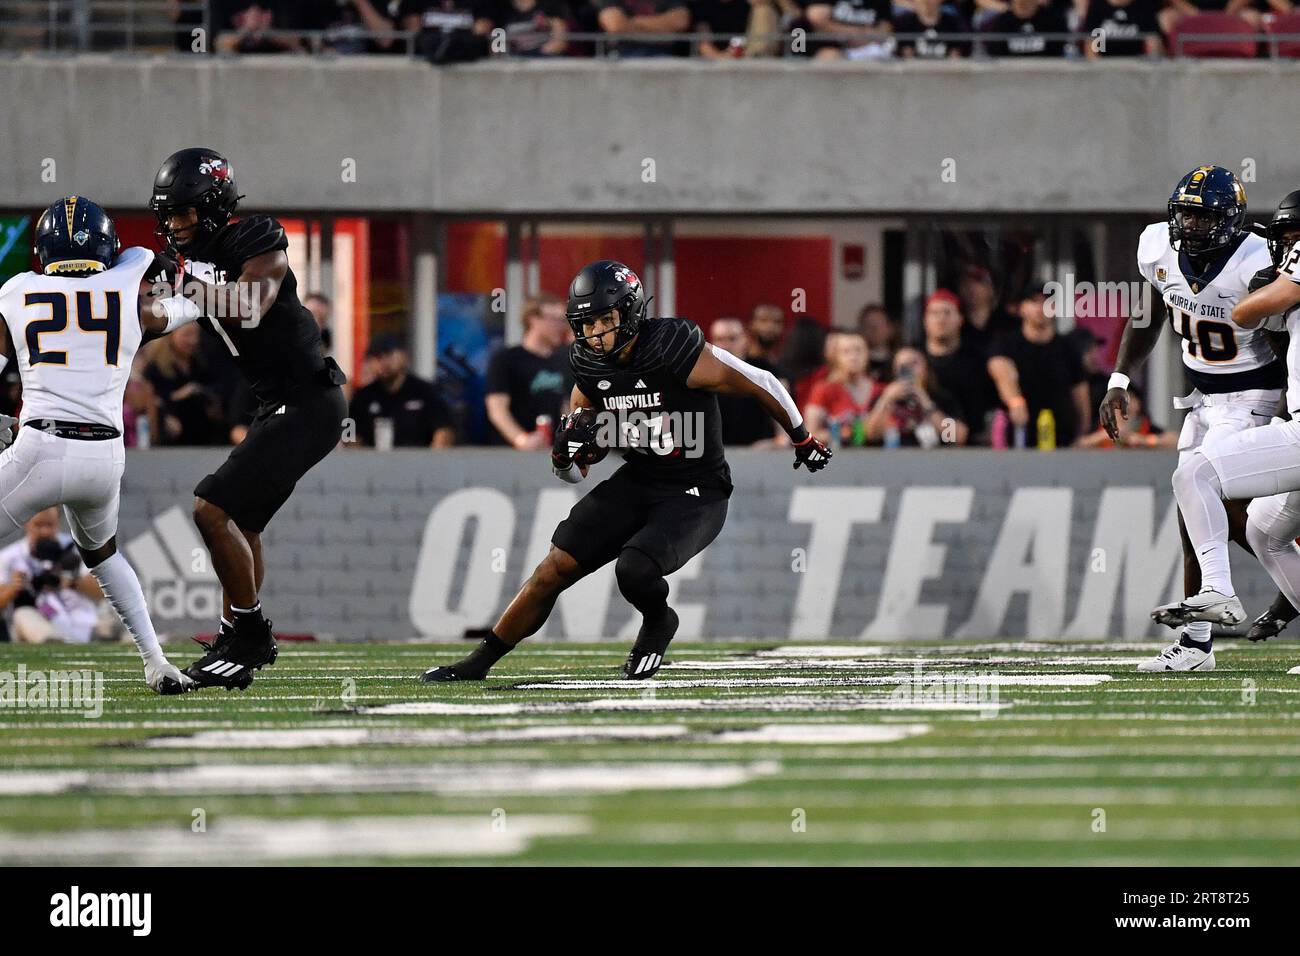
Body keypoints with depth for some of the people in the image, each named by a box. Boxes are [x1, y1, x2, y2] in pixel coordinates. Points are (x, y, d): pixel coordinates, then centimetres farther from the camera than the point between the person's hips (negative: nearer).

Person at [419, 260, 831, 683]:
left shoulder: (674, 353, -23)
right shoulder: (590, 367, -3)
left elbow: (762, 384, -10)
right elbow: (575, 470, 9)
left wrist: (803, 441, 5)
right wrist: (568, 448, -17)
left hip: (696, 495, -6)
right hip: (636, 483, 6)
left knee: (634, 570, -28)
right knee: (555, 568, -3)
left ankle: (658, 624, 7)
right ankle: (479, 662, 8)